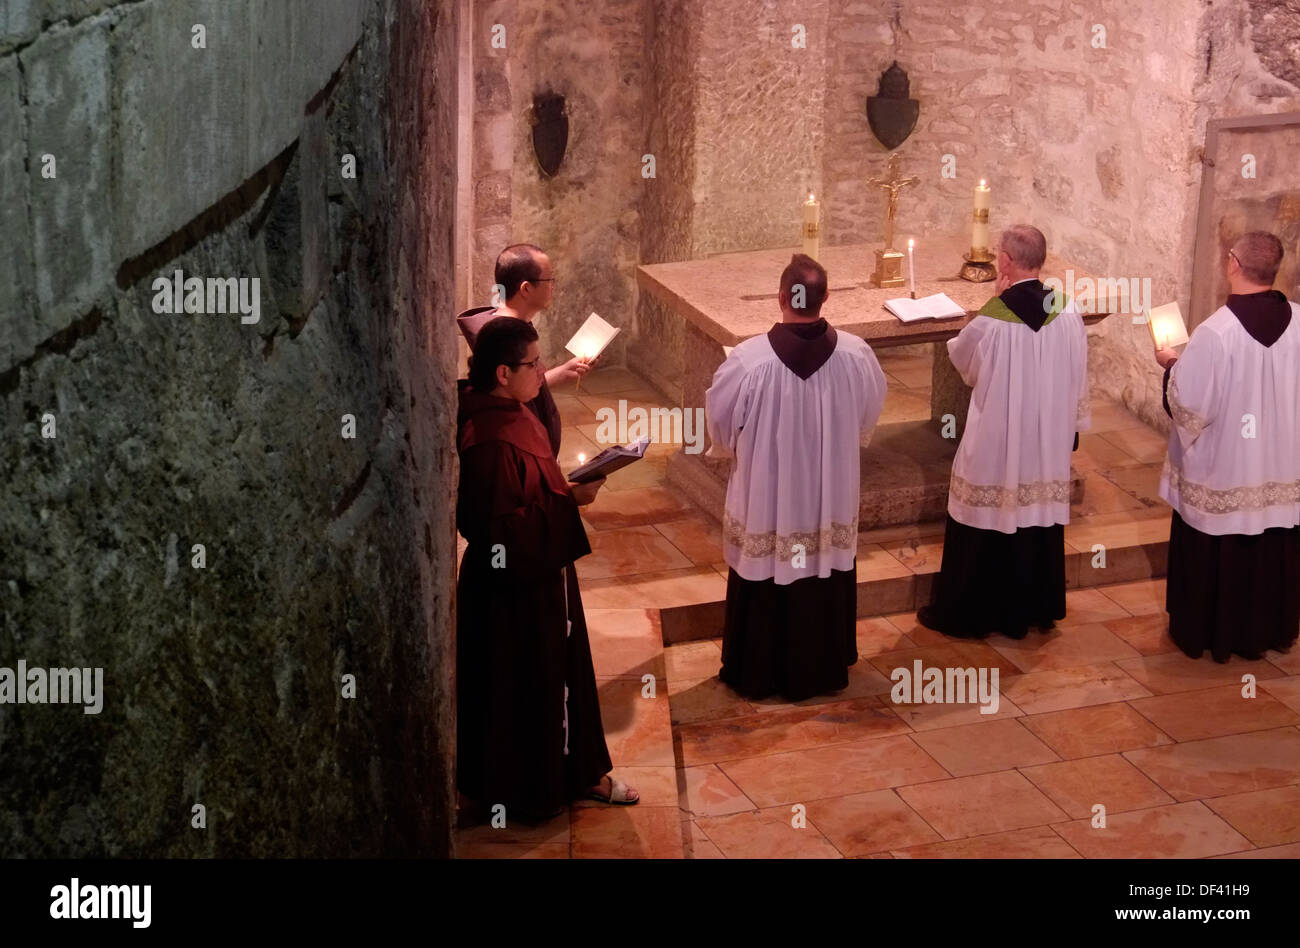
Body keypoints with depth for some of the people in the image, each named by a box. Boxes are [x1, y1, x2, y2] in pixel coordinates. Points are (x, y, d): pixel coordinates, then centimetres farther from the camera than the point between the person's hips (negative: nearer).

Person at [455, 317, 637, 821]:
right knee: (523, 685, 7)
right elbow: (502, 526, -27)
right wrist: (568, 501, -25)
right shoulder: (489, 440, -28)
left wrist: (569, 485, 4)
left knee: (563, 673, 20)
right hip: (514, 588, -10)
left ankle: (579, 771, 34)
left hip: (542, 574, 10)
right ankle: (527, 790, 24)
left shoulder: (511, 414, 2)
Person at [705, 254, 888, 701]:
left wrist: (741, 444, 15)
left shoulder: (748, 359, -23)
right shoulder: (856, 354, -14)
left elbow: (719, 419, -7)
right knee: (825, 578, 19)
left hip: (765, 500, -2)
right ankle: (823, 670, 33)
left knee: (766, 581, 14)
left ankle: (758, 675, 27)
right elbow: (869, 415, 4)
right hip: (830, 501, 2)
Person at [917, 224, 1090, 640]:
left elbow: (961, 357, -3)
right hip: (1049, 443, 5)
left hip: (996, 444, -4)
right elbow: (1078, 378, 1)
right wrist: (1071, 426, 15)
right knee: (1041, 519, 19)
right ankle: (1038, 607, 33)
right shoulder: (1068, 311, -10)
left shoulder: (993, 320, -23)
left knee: (987, 527, 9)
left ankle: (963, 612, 21)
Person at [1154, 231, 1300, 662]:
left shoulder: (1214, 332, -25)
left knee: (1216, 555, 13)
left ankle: (1207, 634, 26)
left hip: (1222, 468, -4)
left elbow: (1187, 406, -19)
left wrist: (1172, 365, -2)